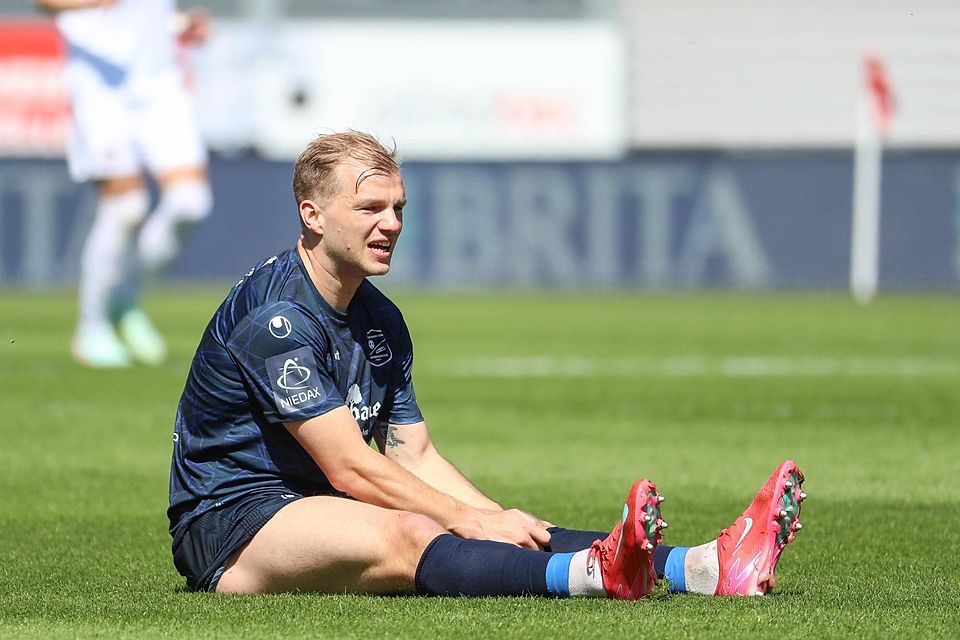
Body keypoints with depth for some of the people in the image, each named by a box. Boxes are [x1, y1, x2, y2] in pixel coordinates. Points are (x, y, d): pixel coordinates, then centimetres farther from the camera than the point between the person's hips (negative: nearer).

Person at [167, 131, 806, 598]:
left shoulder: (381, 321, 14)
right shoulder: (274, 317, -17)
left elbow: (414, 455, 12)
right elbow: (349, 466, -19)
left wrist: (502, 521, -5)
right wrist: (469, 520, -17)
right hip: (229, 528, -8)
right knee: (402, 536, -37)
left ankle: (706, 567, -31)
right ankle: (592, 573, -62)